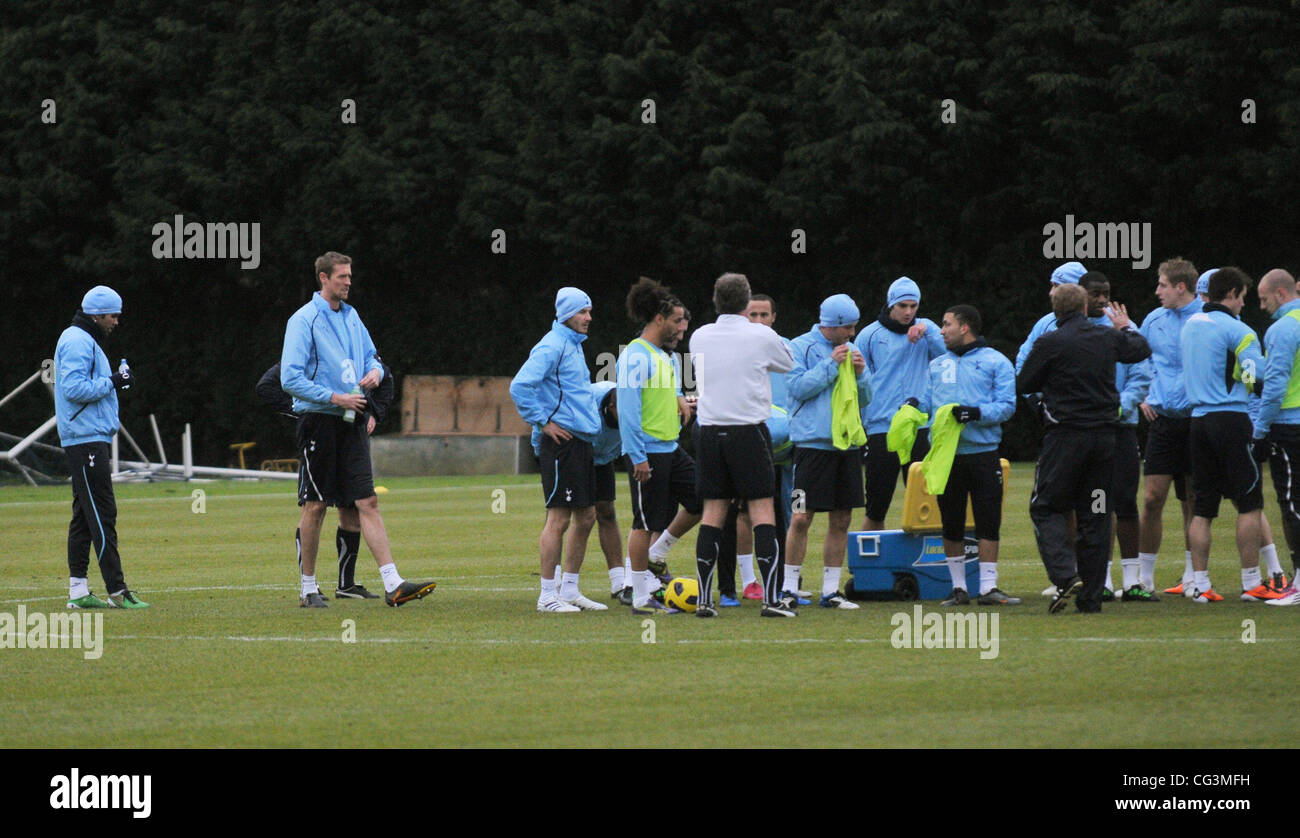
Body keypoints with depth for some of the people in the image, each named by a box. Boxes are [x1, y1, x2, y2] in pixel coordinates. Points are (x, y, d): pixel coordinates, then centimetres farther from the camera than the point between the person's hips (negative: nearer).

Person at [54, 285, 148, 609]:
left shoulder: (87, 342, 21)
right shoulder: (78, 342, -12)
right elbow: (73, 388, -22)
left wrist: (115, 382, 8)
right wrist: (111, 382, -17)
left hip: (93, 440, 11)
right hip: (86, 440, -11)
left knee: (86, 514, 11)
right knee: (101, 513, -13)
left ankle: (78, 591, 12)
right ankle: (117, 592, -16)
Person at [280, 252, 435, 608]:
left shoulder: (351, 317, 13)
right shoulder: (303, 321, -8)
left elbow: (372, 357, 25)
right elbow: (291, 379, -14)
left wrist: (375, 371, 1)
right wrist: (336, 398, -18)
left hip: (351, 424, 6)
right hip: (319, 421, -6)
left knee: (368, 502, -2)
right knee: (315, 506, 1)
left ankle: (393, 585, -11)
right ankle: (308, 589, 12)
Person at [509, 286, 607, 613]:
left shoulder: (574, 345, 18)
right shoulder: (552, 347, -12)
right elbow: (520, 387, -21)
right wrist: (542, 422, -17)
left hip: (583, 441, 10)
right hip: (561, 442, -10)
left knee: (586, 517, 11)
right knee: (559, 518, -8)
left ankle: (569, 590, 19)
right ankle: (548, 595, -4)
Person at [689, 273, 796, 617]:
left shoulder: (699, 337, 5)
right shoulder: (762, 336, -5)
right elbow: (788, 364, 14)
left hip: (709, 430, 3)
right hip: (749, 430, -3)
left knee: (712, 514, 6)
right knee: (762, 511, -1)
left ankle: (704, 599, 2)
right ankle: (771, 598, -6)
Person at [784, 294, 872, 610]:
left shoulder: (852, 349, 14)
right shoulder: (800, 347, -2)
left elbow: (865, 399, 16)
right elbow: (799, 387, -14)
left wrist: (861, 373, -2)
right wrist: (831, 364, -13)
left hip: (848, 442, 6)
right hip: (812, 442, -6)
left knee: (841, 521, 6)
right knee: (802, 518, -7)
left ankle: (830, 590, 12)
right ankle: (789, 588, 1)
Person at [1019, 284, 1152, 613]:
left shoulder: (1050, 343, -9)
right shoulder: (1108, 338, 4)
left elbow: (1023, 385, 0)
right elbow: (1141, 350, 25)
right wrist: (1126, 327, 44)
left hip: (1066, 435, -4)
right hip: (1105, 434, 4)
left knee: (1045, 508, 5)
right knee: (1095, 516, 8)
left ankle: (1066, 576, -16)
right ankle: (1091, 596, 7)